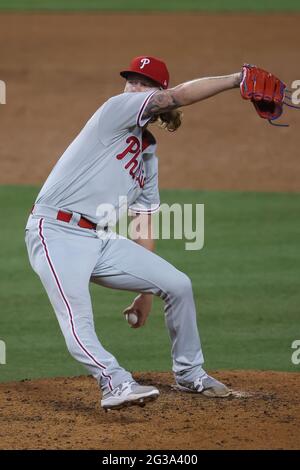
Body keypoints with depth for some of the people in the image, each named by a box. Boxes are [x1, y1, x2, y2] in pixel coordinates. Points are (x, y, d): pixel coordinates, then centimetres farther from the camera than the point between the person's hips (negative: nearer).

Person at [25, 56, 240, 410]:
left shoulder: (148, 156, 18)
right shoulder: (116, 109, -3)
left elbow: (143, 226, 18)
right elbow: (178, 96, -17)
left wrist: (145, 292, 14)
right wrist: (235, 79, -15)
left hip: (104, 241, 7)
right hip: (57, 234, -7)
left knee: (178, 285, 5)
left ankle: (189, 374, 20)